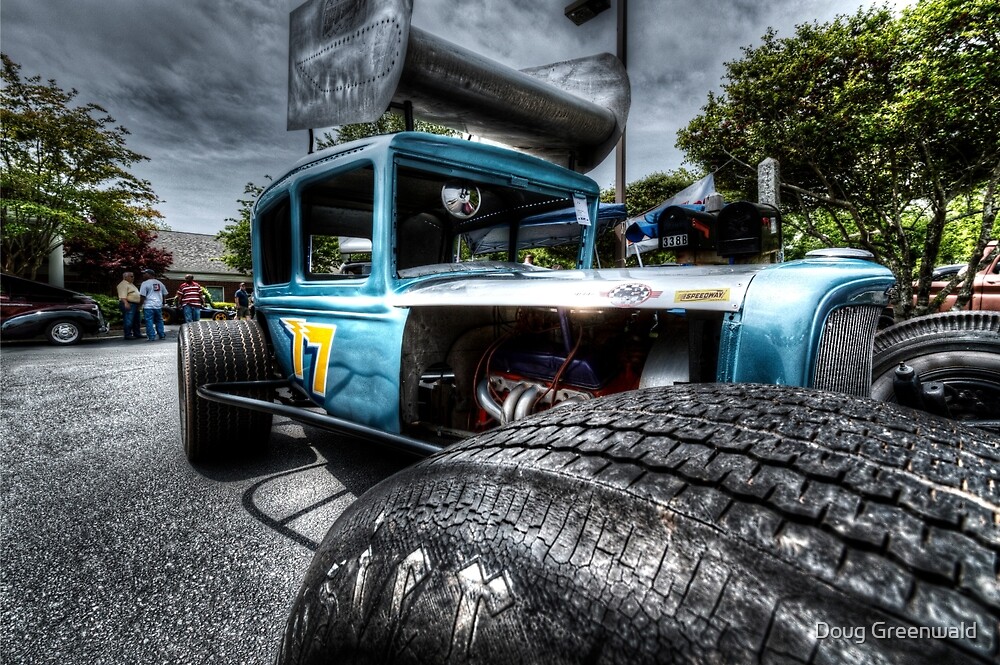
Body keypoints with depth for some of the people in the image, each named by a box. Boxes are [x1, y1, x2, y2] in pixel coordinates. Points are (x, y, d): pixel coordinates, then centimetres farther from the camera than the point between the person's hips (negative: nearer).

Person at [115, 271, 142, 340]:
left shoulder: (131, 284, 23)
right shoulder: (123, 284, -9)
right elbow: (123, 295, -21)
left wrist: (139, 304, 29)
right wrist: (126, 303, -31)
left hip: (135, 304, 11)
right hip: (128, 305, -11)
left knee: (136, 321, 13)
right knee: (128, 321, -10)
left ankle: (137, 334, 18)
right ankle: (128, 335, -8)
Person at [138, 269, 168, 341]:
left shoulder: (145, 283, -9)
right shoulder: (160, 283, 9)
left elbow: (142, 296, -12)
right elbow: (164, 294, 15)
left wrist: (141, 305, -2)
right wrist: (162, 303, 23)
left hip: (148, 306, -5)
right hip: (158, 305, 5)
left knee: (149, 321, -1)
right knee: (159, 321, 14)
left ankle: (151, 337, -3)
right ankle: (162, 335, 16)